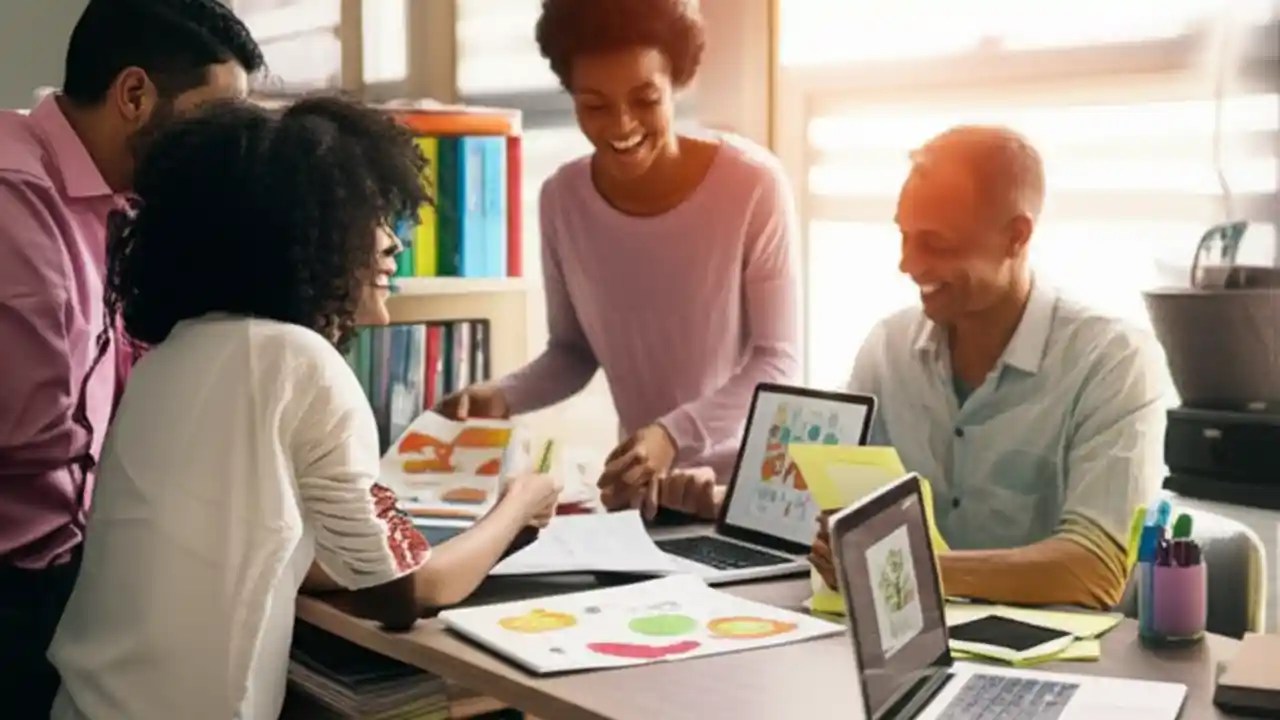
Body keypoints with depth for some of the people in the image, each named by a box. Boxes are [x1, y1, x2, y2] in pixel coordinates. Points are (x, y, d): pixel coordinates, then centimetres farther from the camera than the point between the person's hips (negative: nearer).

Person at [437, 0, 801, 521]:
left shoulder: (752, 184, -17)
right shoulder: (562, 199, -6)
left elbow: (778, 362, -14)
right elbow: (573, 351, 6)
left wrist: (675, 433, -27)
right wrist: (503, 396, -13)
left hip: (755, 477, -3)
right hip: (642, 488, 3)